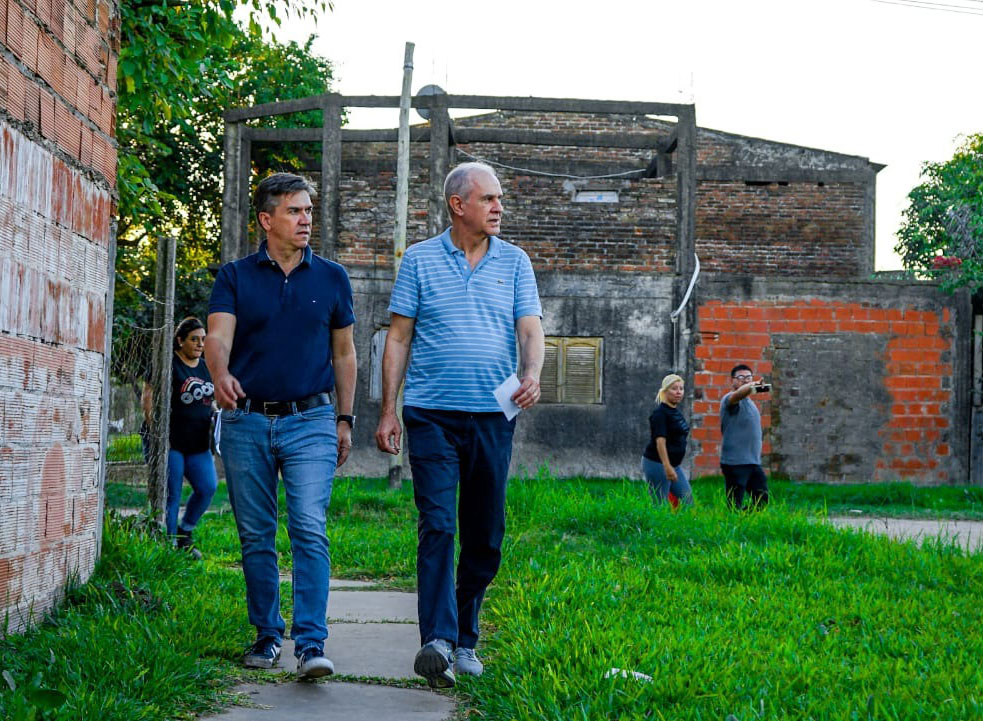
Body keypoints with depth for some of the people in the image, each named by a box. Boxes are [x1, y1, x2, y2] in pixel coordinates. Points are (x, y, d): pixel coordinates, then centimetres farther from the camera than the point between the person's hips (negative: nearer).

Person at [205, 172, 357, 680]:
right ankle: (267, 635, 20)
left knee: (309, 531, -13)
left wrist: (345, 419, 10)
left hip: (310, 422, -1)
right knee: (256, 537, 7)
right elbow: (218, 336, -11)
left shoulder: (331, 278, 8)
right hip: (246, 422, 1)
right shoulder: (235, 277, 4)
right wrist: (221, 375, -33)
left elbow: (344, 354, 14)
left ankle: (311, 644, -16)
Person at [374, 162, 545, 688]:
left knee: (484, 537, 7)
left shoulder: (514, 262, 10)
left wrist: (531, 374, -20)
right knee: (437, 526, -14)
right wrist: (387, 411, -1)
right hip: (432, 414, -3)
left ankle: (464, 639, 20)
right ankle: (437, 641, -20)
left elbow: (530, 329, 2)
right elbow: (398, 339, 5)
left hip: (492, 417, 3)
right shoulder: (419, 260, 5)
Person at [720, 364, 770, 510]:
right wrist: (752, 385, -50)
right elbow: (738, 394, -33)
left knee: (762, 501, 7)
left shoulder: (749, 402, 20)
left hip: (753, 462, 9)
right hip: (735, 463, -9)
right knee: (735, 506, -8)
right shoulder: (730, 399, -9)